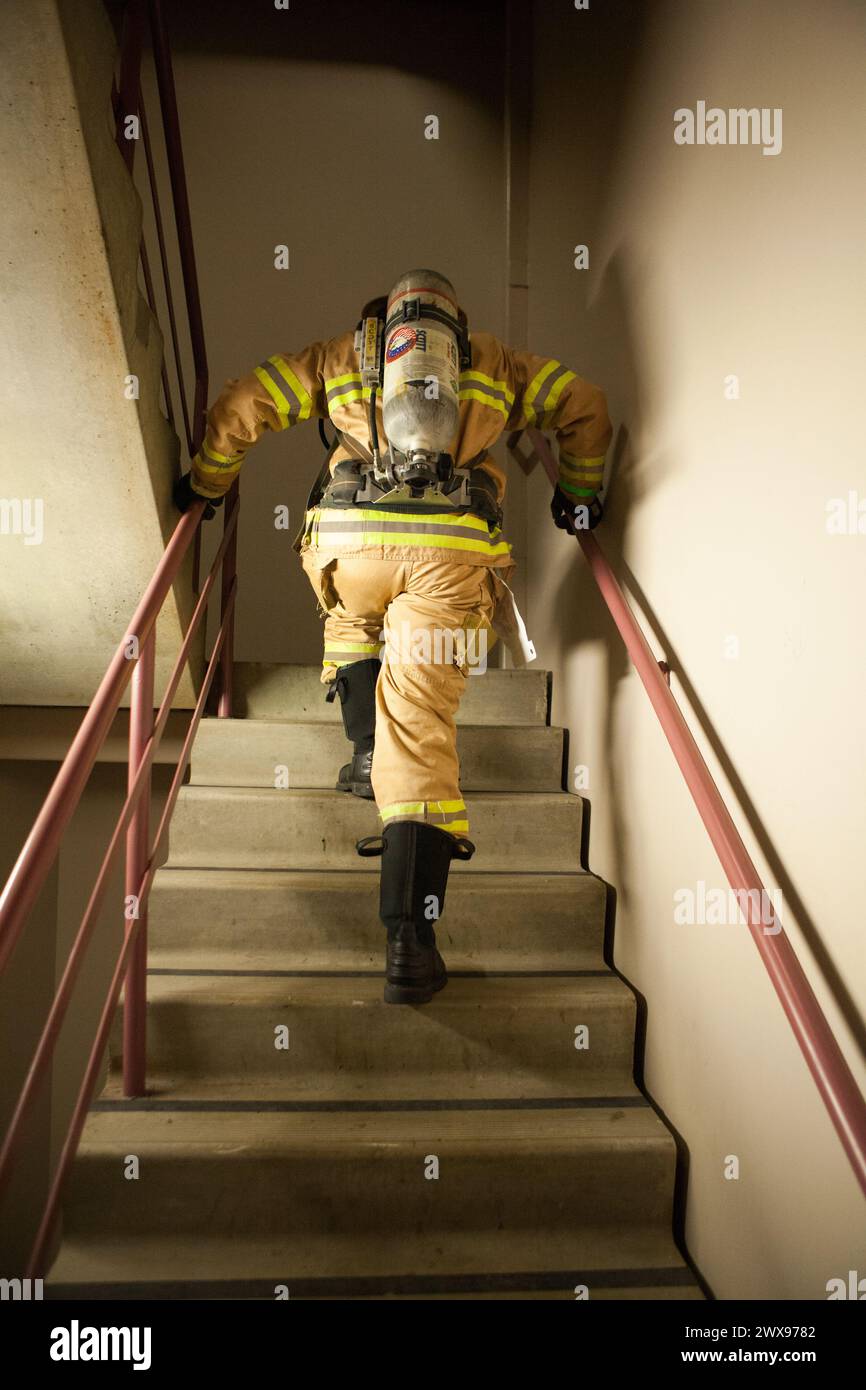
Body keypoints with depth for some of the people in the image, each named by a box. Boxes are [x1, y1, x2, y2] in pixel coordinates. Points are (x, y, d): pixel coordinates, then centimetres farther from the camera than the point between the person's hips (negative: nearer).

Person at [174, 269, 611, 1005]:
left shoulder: (342, 354, 26)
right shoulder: (494, 362, 27)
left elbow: (241, 404, 24)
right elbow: (586, 404, 23)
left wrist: (206, 483, 37)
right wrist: (578, 494, 34)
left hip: (352, 536, 1)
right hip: (452, 549, 0)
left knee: (352, 625, 37)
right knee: (420, 726, -5)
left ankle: (368, 752, 20)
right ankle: (411, 938, -12)